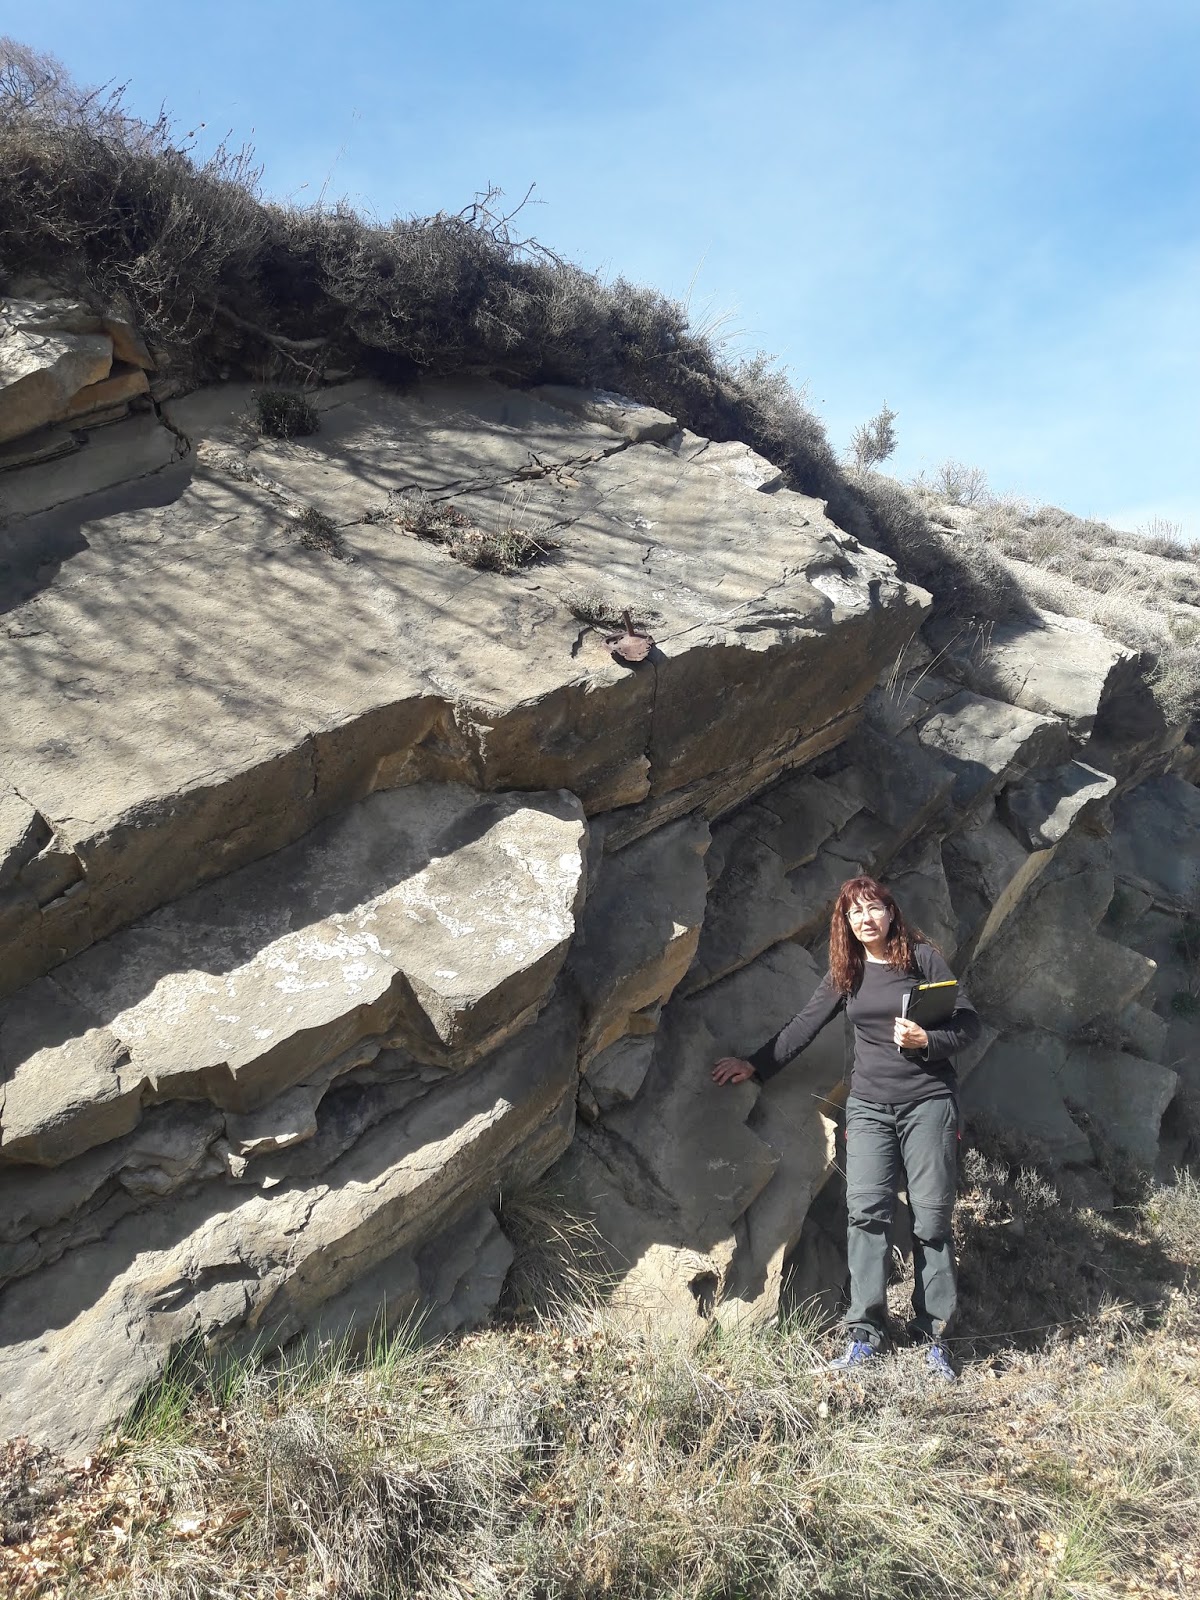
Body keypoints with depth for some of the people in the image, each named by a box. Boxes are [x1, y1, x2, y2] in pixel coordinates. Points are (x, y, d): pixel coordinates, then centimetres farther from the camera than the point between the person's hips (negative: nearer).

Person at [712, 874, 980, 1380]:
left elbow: (967, 1023, -1)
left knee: (931, 1217, 0)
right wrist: (756, 1065, 14)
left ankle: (932, 1333, 11)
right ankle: (866, 1334, -2)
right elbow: (804, 1025, 13)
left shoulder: (923, 957, -2)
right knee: (866, 1211, -8)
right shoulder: (845, 973, 8)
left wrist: (927, 1040, -18)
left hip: (928, 1101, -2)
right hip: (868, 1105, 3)